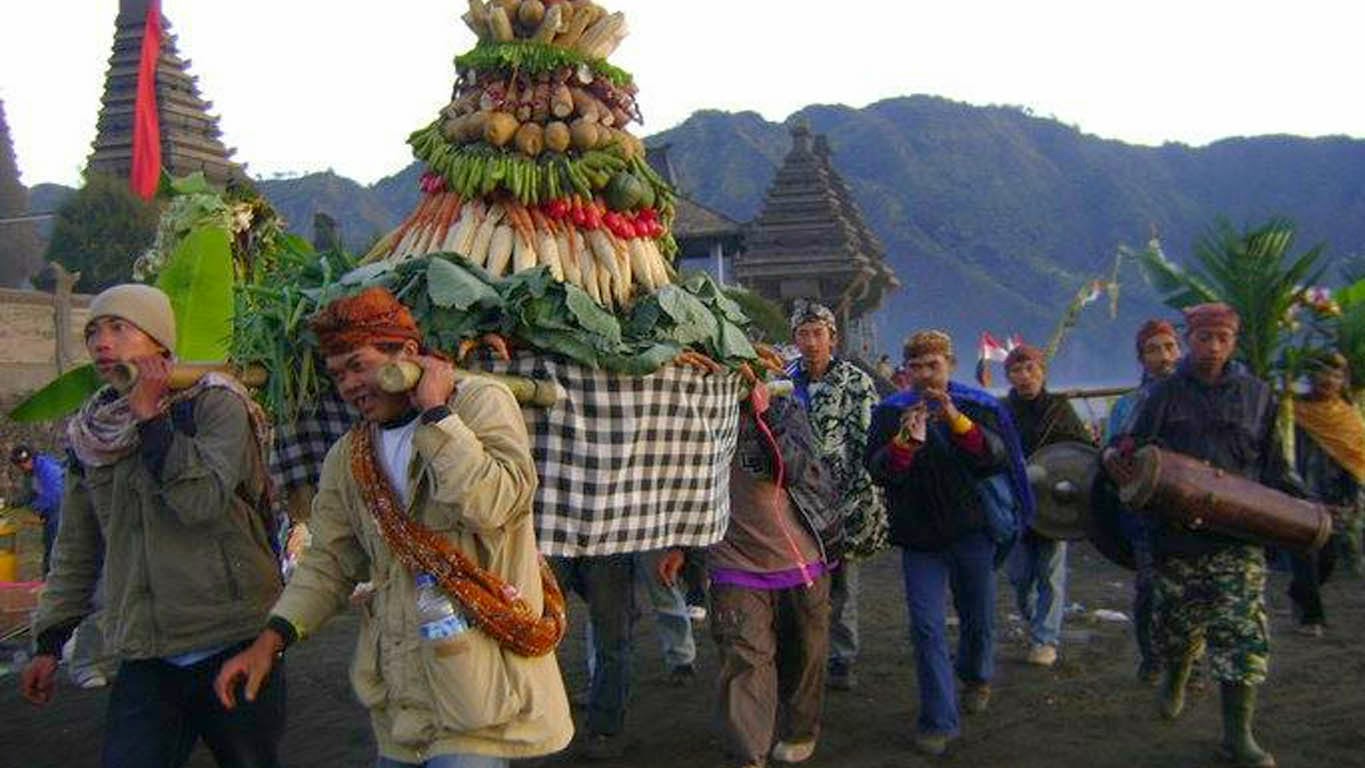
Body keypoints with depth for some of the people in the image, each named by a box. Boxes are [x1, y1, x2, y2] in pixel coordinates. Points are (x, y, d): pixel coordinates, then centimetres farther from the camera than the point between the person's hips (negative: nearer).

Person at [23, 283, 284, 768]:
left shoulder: (214, 403, -3)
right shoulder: (89, 434, 12)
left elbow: (204, 501, -19)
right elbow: (76, 550, 18)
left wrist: (149, 417, -14)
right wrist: (49, 642, 16)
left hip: (232, 642, -4)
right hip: (146, 659, 4)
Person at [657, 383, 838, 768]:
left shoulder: (786, 411, -4)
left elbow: (799, 471, -20)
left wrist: (764, 412, -23)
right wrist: (676, 544, 9)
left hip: (802, 560, 1)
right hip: (737, 563, 0)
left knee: (802, 653, 15)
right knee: (744, 659, -9)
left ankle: (800, 732, 37)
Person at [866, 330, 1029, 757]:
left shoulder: (975, 406, 1)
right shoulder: (890, 413, 1)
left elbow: (999, 460, -13)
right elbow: (877, 472, -9)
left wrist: (957, 420, -26)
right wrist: (905, 440, -27)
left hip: (971, 532, 1)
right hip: (918, 538, -1)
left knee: (979, 620, 15)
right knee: (927, 627, -7)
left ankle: (976, 678, 46)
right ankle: (938, 722, 2)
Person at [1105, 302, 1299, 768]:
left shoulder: (1256, 395, 9)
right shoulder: (1166, 394, 6)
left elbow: (1275, 464, 13)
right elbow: (1138, 447, 5)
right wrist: (1116, 457, -17)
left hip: (1239, 534, 0)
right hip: (1179, 531, 0)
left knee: (1242, 632, -7)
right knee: (1178, 621, 10)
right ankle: (1174, 678, 43)